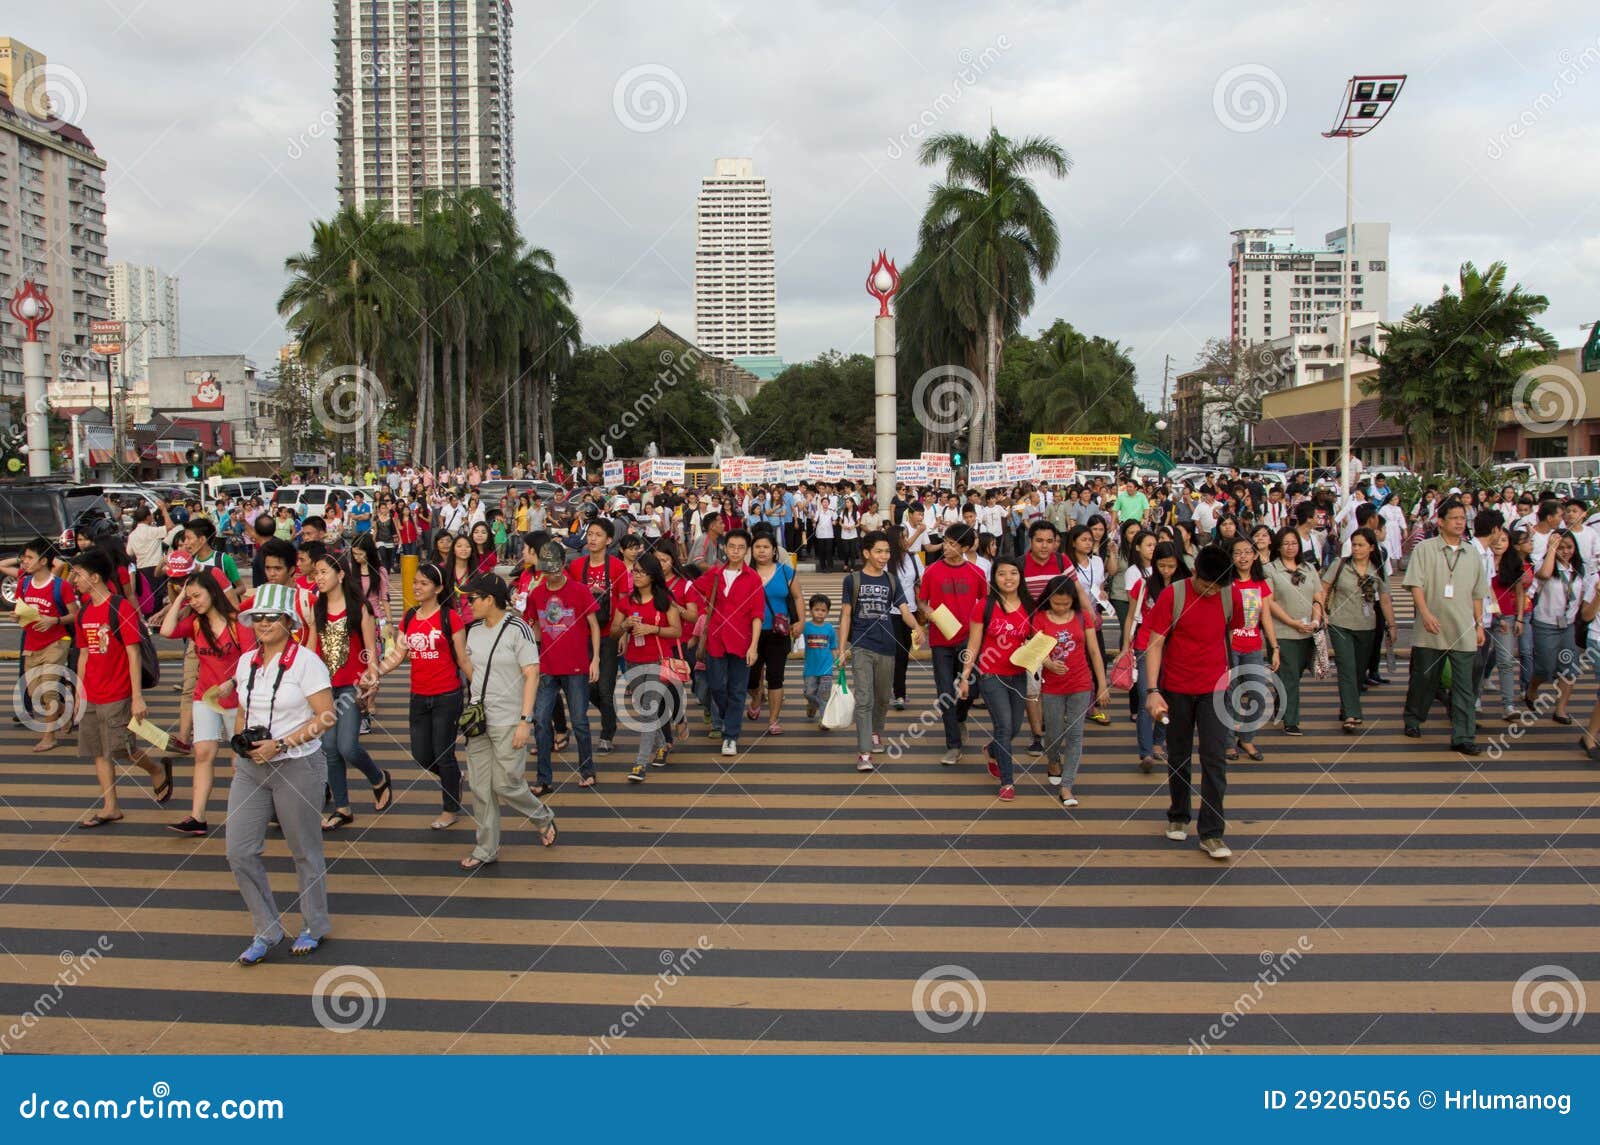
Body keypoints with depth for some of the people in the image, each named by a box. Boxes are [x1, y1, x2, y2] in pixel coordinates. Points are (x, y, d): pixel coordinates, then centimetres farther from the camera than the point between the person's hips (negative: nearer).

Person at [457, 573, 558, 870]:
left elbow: (532, 676, -14)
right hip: (479, 720, 6)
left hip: (508, 722, -6)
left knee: (506, 785, -3)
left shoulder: (517, 629, -12)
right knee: (480, 787, 7)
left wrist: (525, 720, -18)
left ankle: (543, 817, 25)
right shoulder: (474, 631, 7)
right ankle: (487, 849, 20)